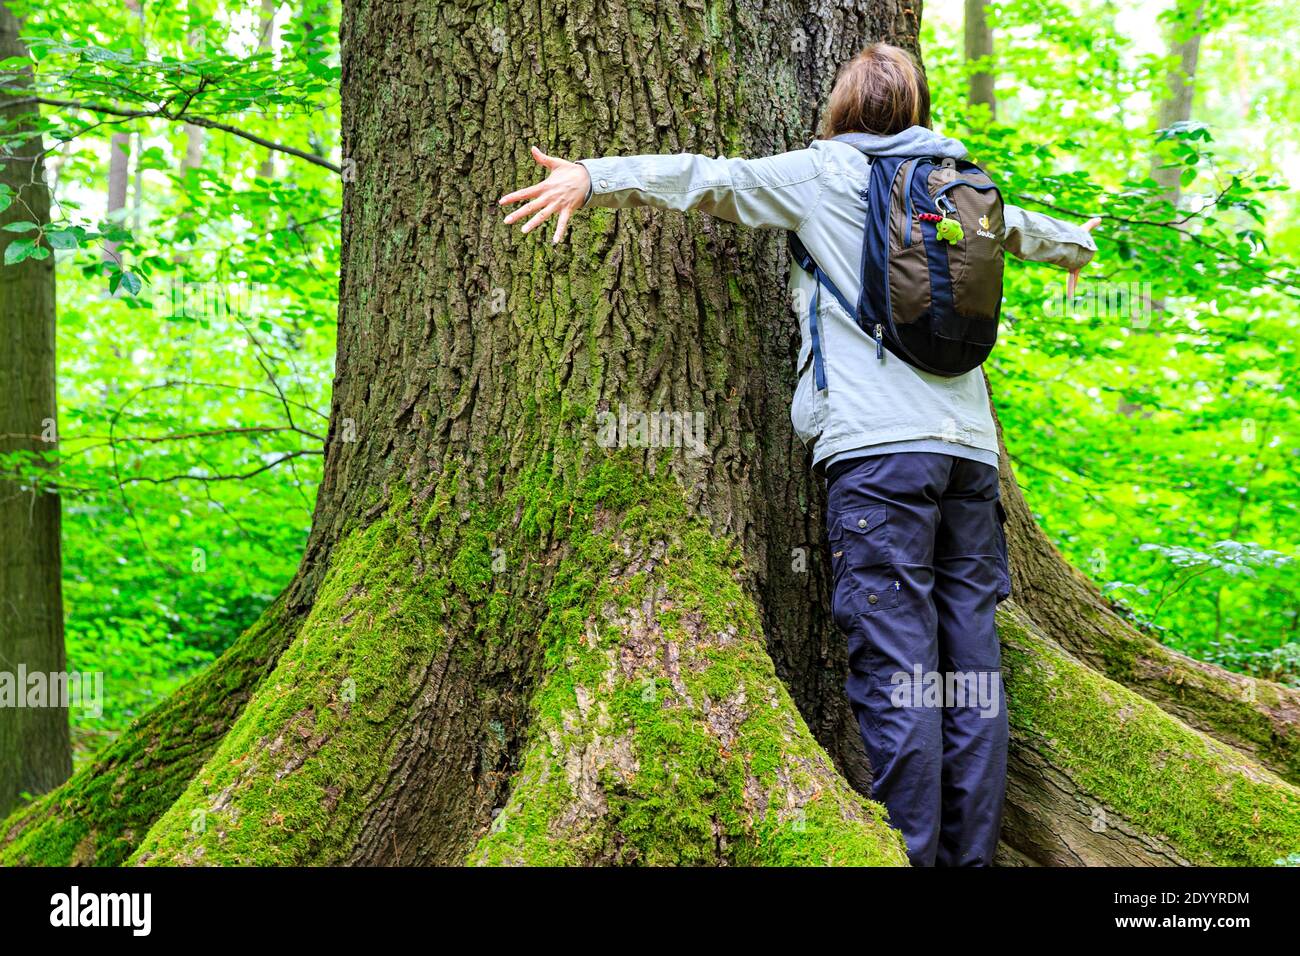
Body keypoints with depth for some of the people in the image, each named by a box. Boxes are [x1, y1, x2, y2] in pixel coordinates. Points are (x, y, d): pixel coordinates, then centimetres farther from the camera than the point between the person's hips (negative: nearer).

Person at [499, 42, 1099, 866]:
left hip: (879, 449, -5)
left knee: (896, 673, -7)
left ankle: (911, 855, -7)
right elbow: (1025, 228, 43)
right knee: (973, 672, 6)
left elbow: (708, 179, 0)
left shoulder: (823, 173, 7)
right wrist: (1076, 244, 64)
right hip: (970, 450, 6)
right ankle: (972, 852, 10)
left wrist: (593, 178, 1)